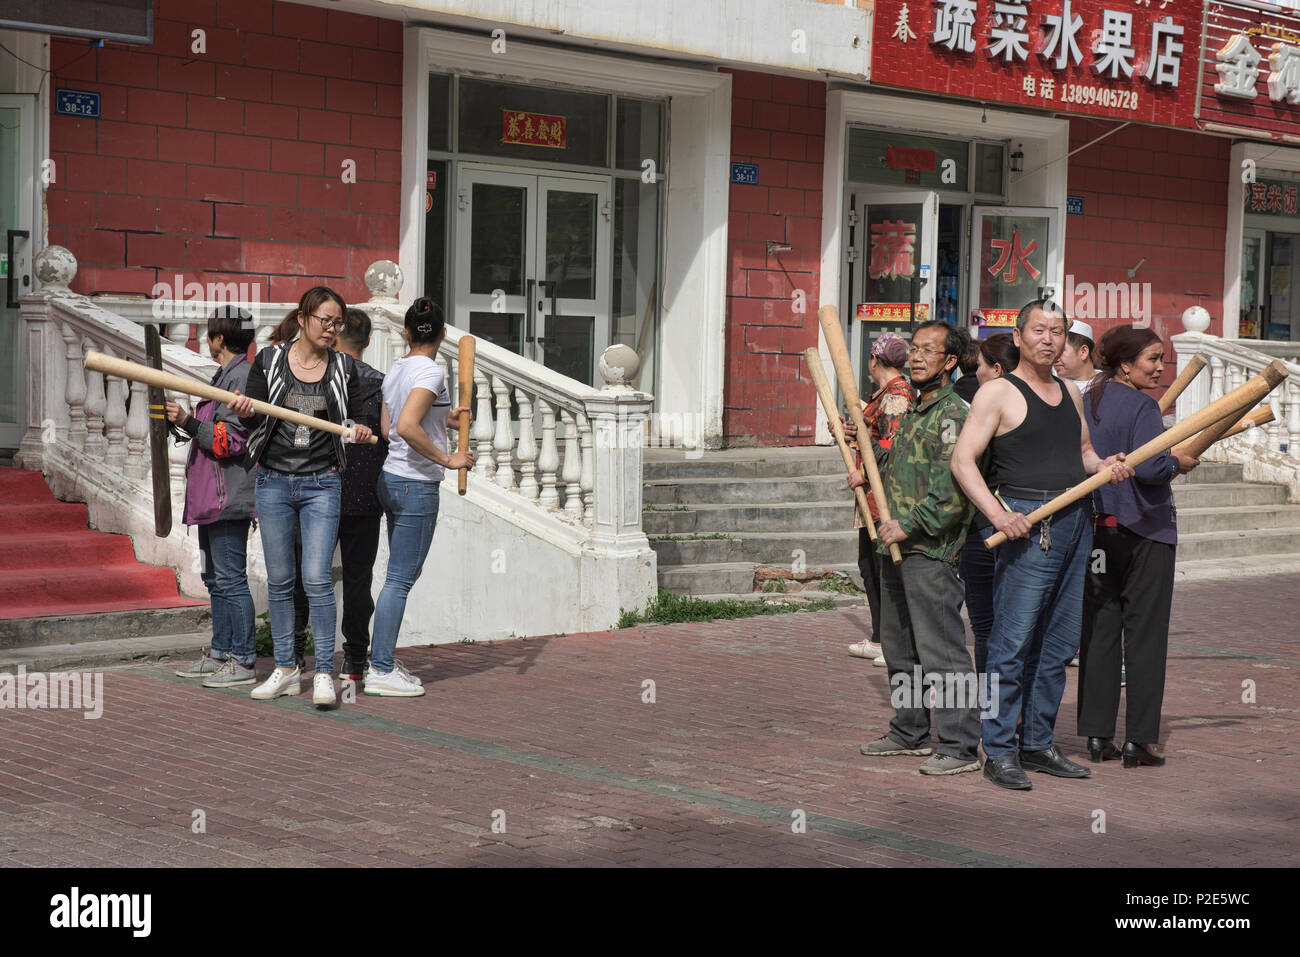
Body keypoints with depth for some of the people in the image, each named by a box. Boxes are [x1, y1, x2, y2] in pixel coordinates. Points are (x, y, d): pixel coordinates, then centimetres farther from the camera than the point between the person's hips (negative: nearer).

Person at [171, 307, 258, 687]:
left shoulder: (241, 377, -14)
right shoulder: (227, 375, 19)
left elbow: (231, 441, -20)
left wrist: (188, 422, -20)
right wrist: (182, 421, 21)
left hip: (228, 497, -11)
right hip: (212, 498, 11)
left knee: (231, 579, -9)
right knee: (215, 578, 15)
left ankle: (242, 662, -6)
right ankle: (220, 653, 22)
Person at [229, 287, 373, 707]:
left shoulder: (343, 367, 3)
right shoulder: (269, 361, 1)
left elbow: (358, 417, 12)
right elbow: (255, 422, 4)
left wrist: (361, 431, -10)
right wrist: (246, 412, -18)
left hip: (321, 485, -1)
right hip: (272, 481, 1)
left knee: (317, 579, -9)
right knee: (279, 580, 7)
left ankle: (324, 673, -4)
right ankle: (286, 668, 18)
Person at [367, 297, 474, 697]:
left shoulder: (396, 370, 11)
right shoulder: (429, 372, -15)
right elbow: (406, 427, -28)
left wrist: (445, 421, 18)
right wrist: (446, 459, -20)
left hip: (391, 480, 9)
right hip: (416, 484, -9)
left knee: (402, 576, 15)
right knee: (400, 579, -5)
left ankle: (384, 662, 18)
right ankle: (380, 671, -2)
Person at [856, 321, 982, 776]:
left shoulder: (955, 413, -12)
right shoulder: (915, 412, 18)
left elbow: (953, 489, -20)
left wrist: (909, 525, -21)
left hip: (931, 551, -10)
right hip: (896, 549, 10)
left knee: (940, 649, -8)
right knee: (899, 647, 17)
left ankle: (959, 746, -3)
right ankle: (910, 732, 29)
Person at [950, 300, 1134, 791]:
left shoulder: (1070, 393, 18)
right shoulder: (998, 392, -3)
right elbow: (962, 460, -10)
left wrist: (1105, 465, 6)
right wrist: (997, 513, -21)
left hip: (1076, 522, 7)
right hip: (1027, 525, -7)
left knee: (1059, 641, 9)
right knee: (1013, 640, -8)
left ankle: (1038, 742, 18)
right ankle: (999, 750, -2)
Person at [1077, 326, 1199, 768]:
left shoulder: (1087, 403, 8)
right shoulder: (1142, 405, -13)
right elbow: (1148, 468, -22)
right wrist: (1179, 462, -5)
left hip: (1096, 528, 6)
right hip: (1145, 531, -6)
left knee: (1099, 630, 10)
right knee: (1145, 633, 1)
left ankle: (1097, 734, 12)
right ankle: (1140, 738, 2)